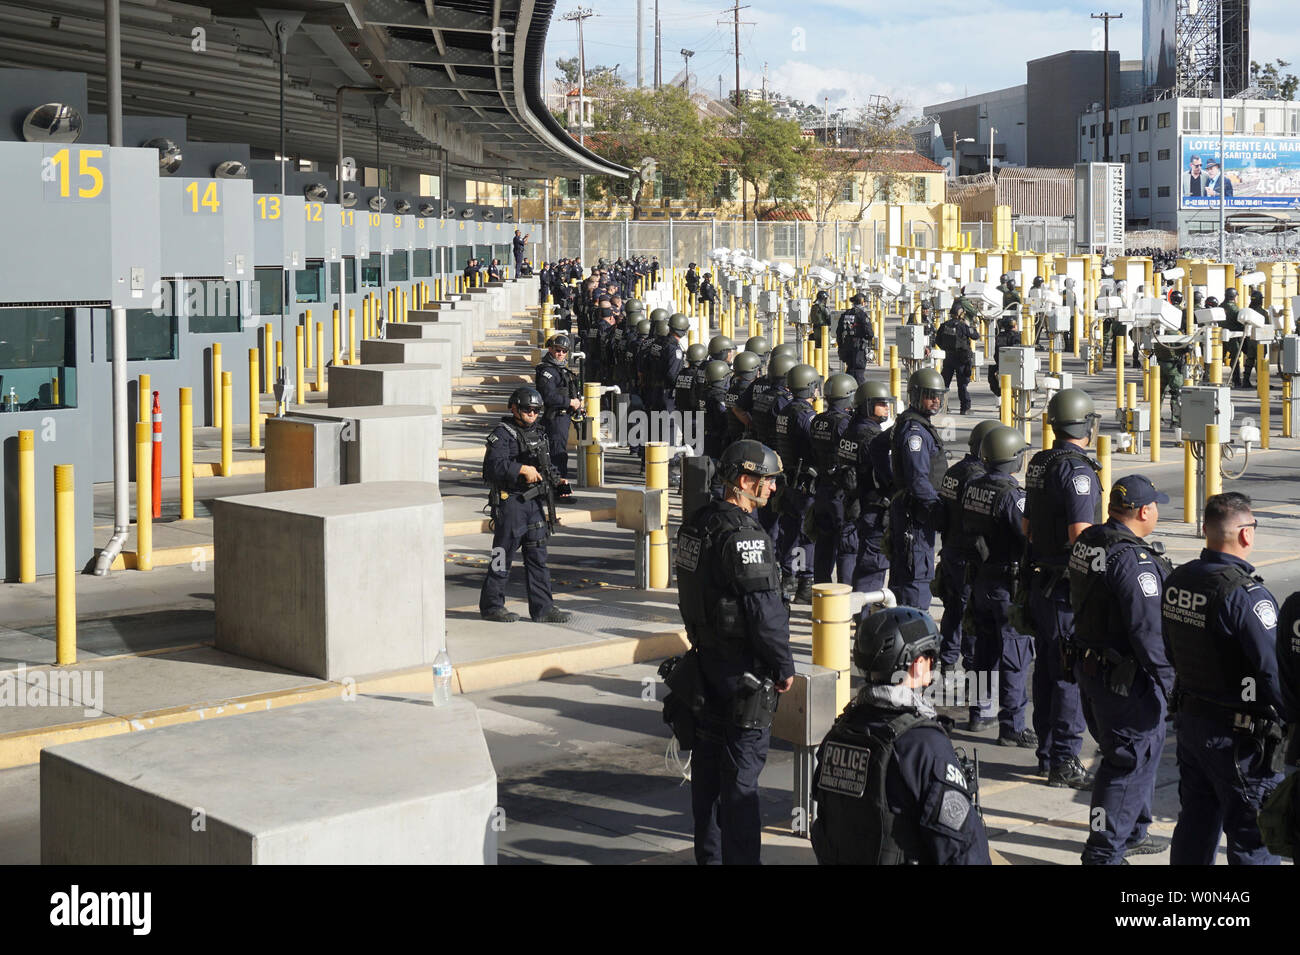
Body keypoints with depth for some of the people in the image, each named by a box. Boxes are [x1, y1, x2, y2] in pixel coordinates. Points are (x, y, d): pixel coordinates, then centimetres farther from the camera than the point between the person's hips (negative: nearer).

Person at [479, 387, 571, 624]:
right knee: (503, 555, -1)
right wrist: (523, 469, -26)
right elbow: (494, 465, -22)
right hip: (510, 503, -7)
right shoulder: (502, 434, -8)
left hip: (535, 502, 7)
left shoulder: (539, 434, 16)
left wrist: (557, 484, 8)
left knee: (538, 557, 8)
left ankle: (542, 607, 12)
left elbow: (546, 467, 25)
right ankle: (491, 606, 10)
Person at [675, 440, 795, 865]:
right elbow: (763, 610, -21)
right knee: (741, 769, -3)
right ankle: (739, 857, 2)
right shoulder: (744, 538, -21)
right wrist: (784, 666, -12)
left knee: (709, 757, 16)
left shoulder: (696, 524, 8)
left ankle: (709, 851, 27)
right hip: (742, 666, -9)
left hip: (706, 655, 9)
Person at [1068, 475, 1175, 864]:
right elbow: (1147, 630, -24)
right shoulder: (1133, 561, -24)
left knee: (1144, 749, 24)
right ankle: (1103, 853, 6)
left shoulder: (1087, 542, 4)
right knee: (1128, 762, 0)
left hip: (1091, 667, 10)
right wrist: (1169, 679, -12)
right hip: (1127, 681, -10)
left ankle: (1132, 833, 37)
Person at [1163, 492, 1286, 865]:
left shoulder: (1177, 580, 2)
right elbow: (1275, 671, -24)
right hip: (1239, 734, -8)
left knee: (1195, 822, 19)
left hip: (1189, 718, 8)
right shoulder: (1245, 594, -24)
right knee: (1253, 835, 3)